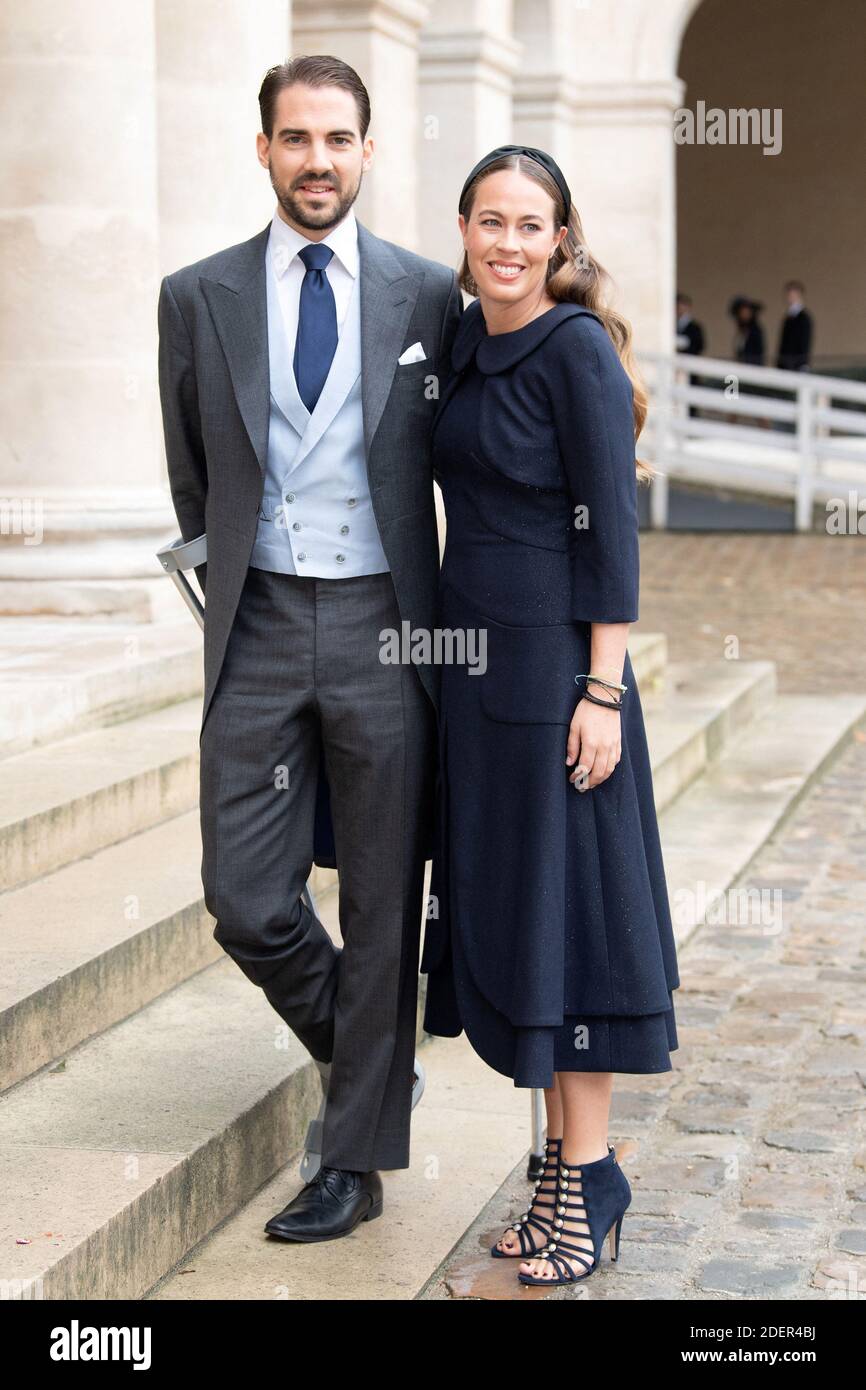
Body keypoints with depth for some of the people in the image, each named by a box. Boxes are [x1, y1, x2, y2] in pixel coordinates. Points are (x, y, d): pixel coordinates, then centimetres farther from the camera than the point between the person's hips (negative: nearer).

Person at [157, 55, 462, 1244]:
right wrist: (223, 601, 12)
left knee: (382, 905, 5)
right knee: (246, 901, 0)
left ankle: (359, 1160, 18)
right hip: (261, 626, 1)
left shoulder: (429, 296, 2)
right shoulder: (199, 298, 5)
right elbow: (194, 480, 13)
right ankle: (363, 1059, 30)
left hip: (385, 626, -1)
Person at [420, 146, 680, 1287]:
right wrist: (456, 664, 17)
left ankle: (586, 1183, 9)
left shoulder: (577, 347, -12)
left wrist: (603, 691, -18)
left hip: (555, 663, -8)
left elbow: (610, 526, -14)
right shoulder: (465, 339, 11)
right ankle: (566, 1164, 21)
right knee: (501, 900, 11)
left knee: (562, 902, -2)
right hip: (472, 656, 8)